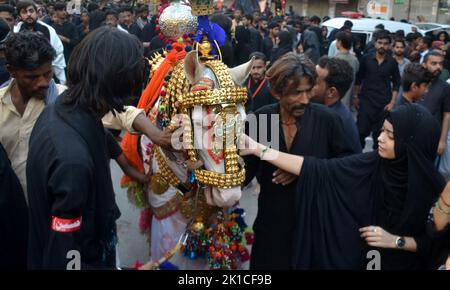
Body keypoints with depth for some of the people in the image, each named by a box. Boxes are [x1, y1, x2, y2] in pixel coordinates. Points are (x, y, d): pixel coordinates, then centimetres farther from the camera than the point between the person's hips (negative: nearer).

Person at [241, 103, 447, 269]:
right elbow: (317, 169, -23)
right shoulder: (371, 164, -17)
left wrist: (396, 241, -21)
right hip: (359, 256, 3)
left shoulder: (433, 186, -21)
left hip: (404, 263, -2)